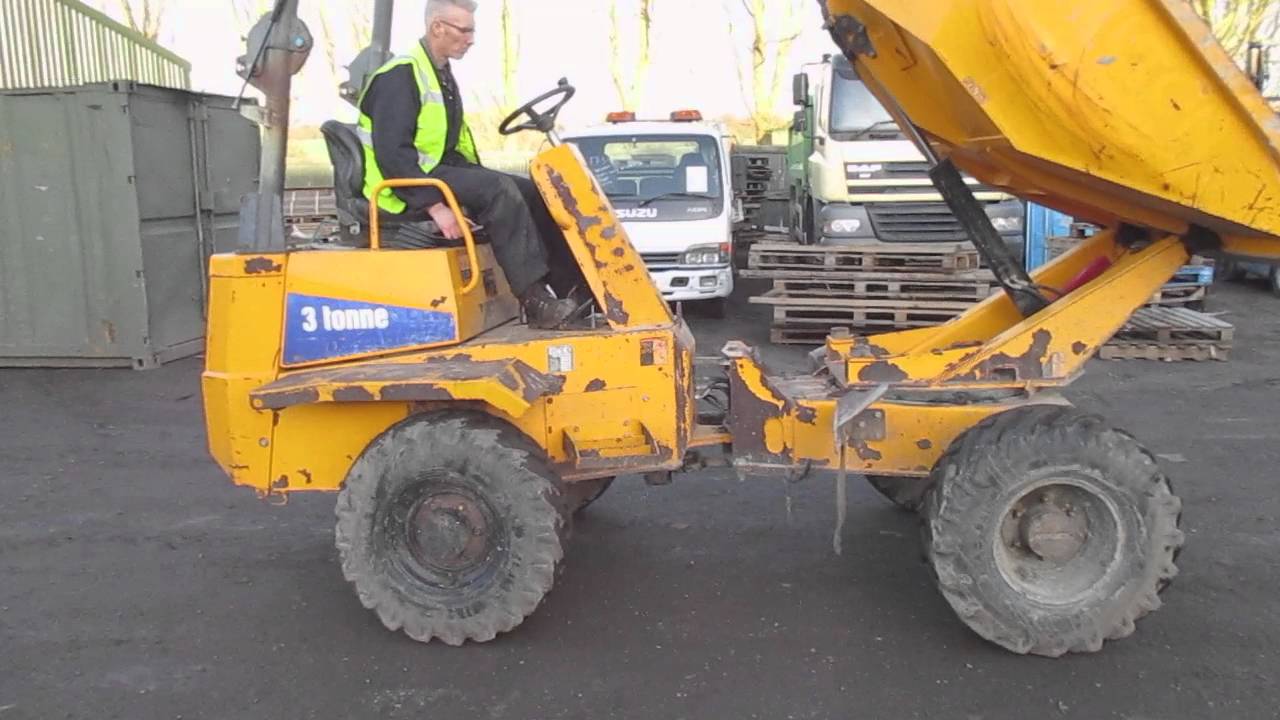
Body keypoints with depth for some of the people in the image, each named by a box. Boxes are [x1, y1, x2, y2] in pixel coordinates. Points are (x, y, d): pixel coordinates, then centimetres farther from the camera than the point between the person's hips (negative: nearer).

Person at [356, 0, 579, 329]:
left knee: (532, 192, -4)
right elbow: (393, 154, -23)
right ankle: (535, 300, -30)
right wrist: (435, 205, -28)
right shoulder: (400, 77, -14)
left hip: (443, 171, 9)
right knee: (500, 188, -29)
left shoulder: (443, 75, 16)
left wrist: (478, 181, 7)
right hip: (409, 189, -9)